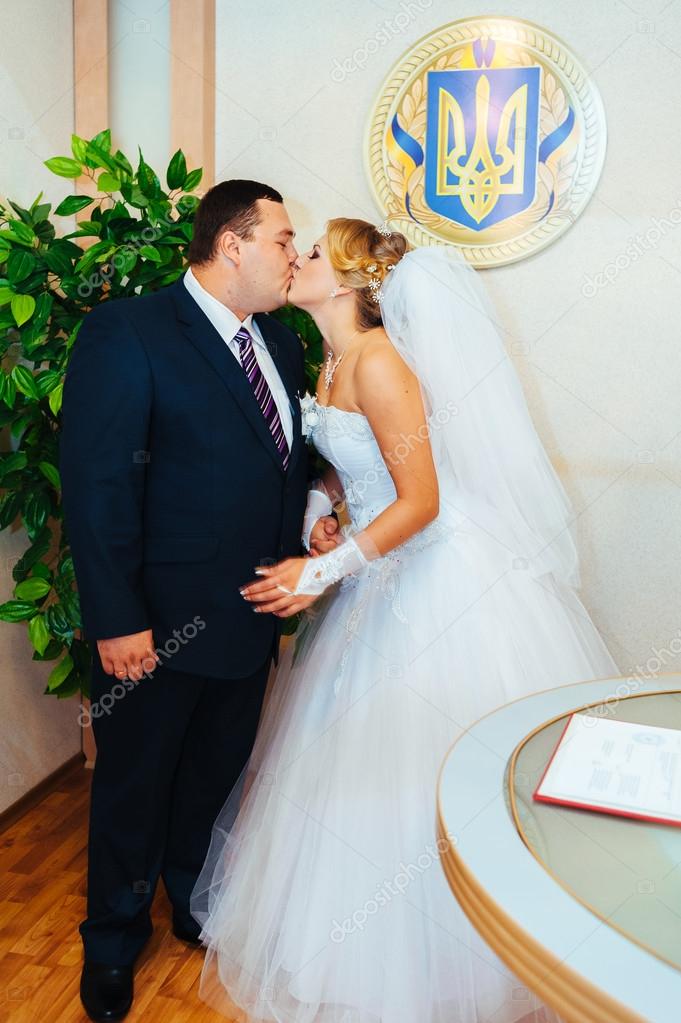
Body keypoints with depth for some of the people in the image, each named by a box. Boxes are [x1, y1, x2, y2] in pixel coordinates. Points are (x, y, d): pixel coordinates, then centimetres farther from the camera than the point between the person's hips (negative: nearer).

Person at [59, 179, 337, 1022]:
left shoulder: (281, 344, 8)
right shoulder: (126, 332, -15)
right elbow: (96, 485, -19)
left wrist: (301, 541, 2)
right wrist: (116, 620, -21)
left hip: (250, 616, 6)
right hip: (160, 624, -6)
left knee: (217, 773, 22)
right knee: (133, 786, 15)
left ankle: (196, 903, 48)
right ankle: (114, 941, 40)